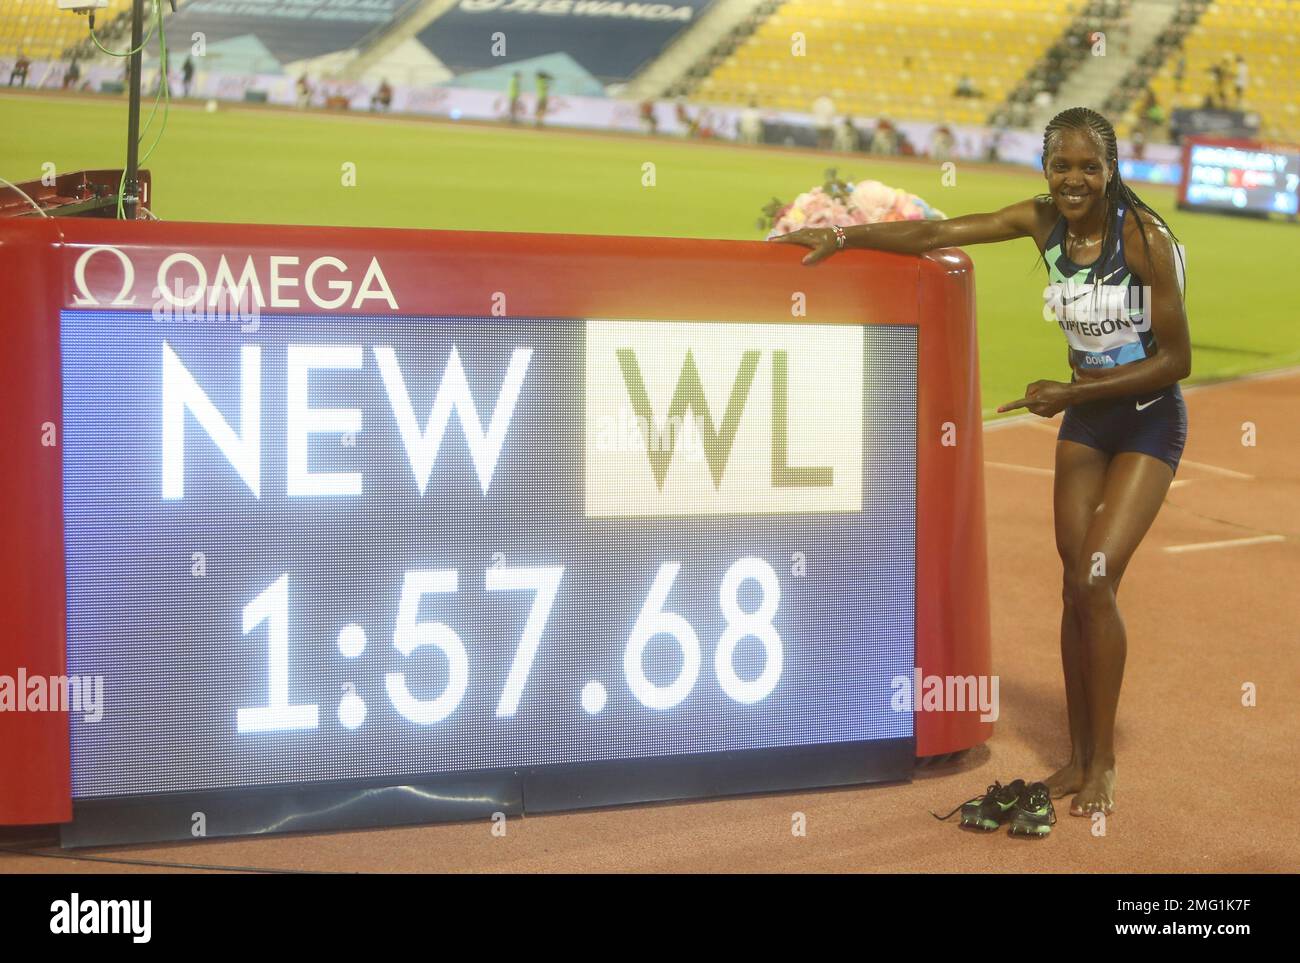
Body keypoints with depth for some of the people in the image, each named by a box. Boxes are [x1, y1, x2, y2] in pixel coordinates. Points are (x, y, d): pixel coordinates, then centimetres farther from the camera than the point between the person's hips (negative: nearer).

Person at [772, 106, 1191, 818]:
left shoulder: (1146, 238, -20)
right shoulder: (1044, 220, -5)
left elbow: (1177, 358, -17)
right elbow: (934, 234, -4)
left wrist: (1072, 392, -21)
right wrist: (842, 236, -11)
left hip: (1149, 419, -5)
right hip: (1084, 416, 5)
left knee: (1095, 581, -14)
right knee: (1076, 586, 4)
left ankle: (1104, 762, -1)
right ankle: (1078, 756, 15)